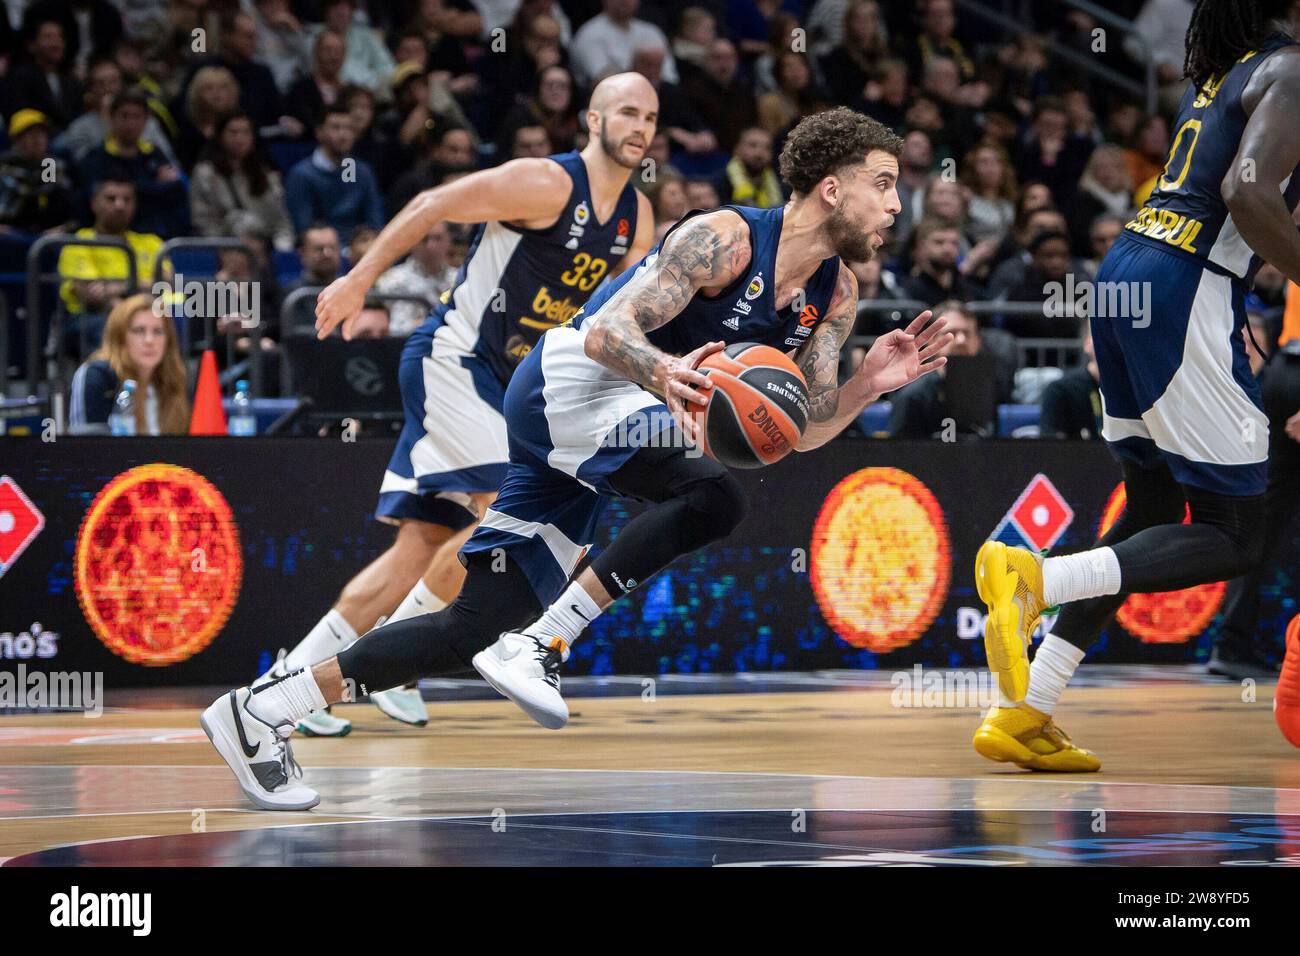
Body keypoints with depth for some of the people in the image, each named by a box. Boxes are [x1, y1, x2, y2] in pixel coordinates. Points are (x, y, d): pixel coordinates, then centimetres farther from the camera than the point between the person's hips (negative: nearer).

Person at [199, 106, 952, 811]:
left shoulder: (836, 297, 6)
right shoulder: (724, 238, -18)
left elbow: (803, 430, 9)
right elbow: (607, 330, -24)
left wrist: (869, 384, -9)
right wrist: (665, 374, -44)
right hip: (569, 384, -8)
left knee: (484, 622, 3)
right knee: (715, 497, -31)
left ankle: (264, 711, 7)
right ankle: (544, 642, -21)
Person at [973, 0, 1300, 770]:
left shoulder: (1226, 72, 19)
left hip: (1128, 272, 9)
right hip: (1186, 295, -9)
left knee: (1152, 513, 16)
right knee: (1233, 538, -2)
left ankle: (1026, 713, 10)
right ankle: (1034, 578, -20)